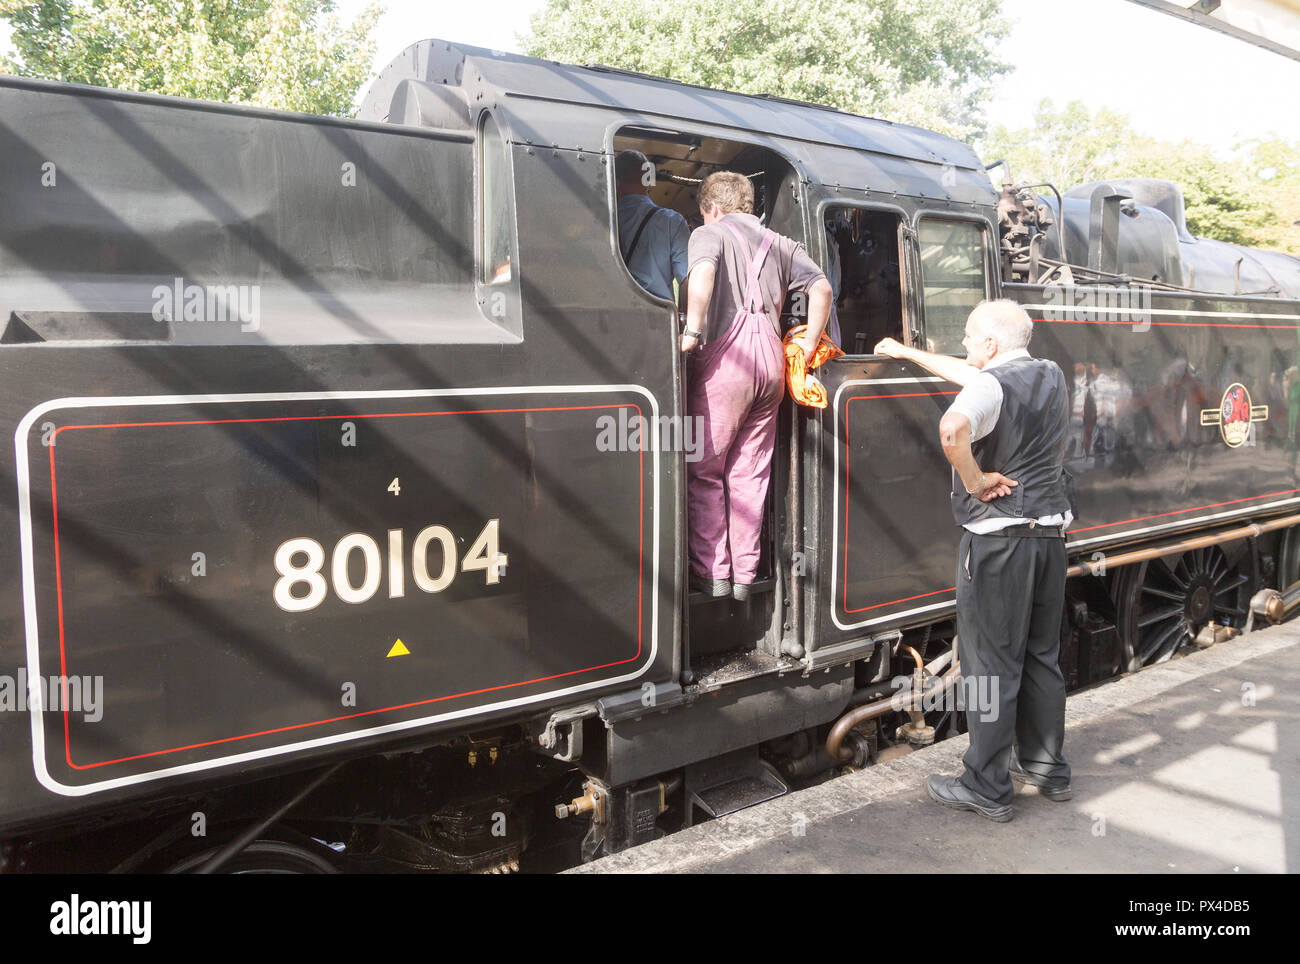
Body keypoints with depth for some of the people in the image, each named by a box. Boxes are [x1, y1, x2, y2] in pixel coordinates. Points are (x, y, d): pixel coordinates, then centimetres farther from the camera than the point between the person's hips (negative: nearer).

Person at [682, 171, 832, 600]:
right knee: (750, 473, 11)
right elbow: (822, 287, 9)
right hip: (771, 362, 5)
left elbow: (702, 272, -17)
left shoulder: (708, 234, 6)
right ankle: (744, 575, 14)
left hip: (725, 360, -5)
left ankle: (712, 573, 4)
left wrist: (692, 331, -22)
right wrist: (809, 345, 12)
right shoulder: (779, 244, 21)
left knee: (704, 472, 4)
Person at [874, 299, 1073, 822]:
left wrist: (975, 480, -20)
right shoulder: (1052, 376, 11)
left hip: (997, 539, -8)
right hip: (1050, 531, 8)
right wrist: (907, 353, 29)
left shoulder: (990, 387, -15)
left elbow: (953, 427, -37)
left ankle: (988, 788, 8)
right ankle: (1047, 768, 29)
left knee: (990, 664, 0)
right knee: (1041, 656, 18)